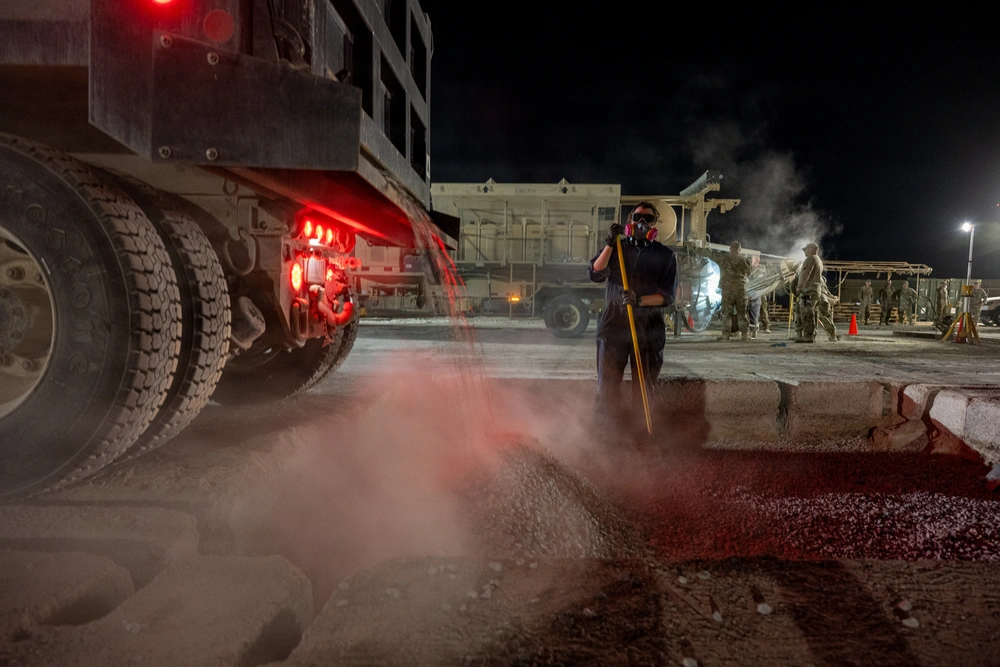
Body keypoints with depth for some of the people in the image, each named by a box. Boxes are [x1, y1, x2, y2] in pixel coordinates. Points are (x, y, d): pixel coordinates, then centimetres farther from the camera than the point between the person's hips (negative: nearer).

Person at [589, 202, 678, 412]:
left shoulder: (665, 255, 9)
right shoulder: (617, 248, 12)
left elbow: (668, 295, 0)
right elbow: (596, 274, -5)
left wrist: (640, 300, -17)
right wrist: (609, 244, -12)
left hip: (648, 330, 0)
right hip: (614, 325, 0)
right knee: (607, 385, -2)